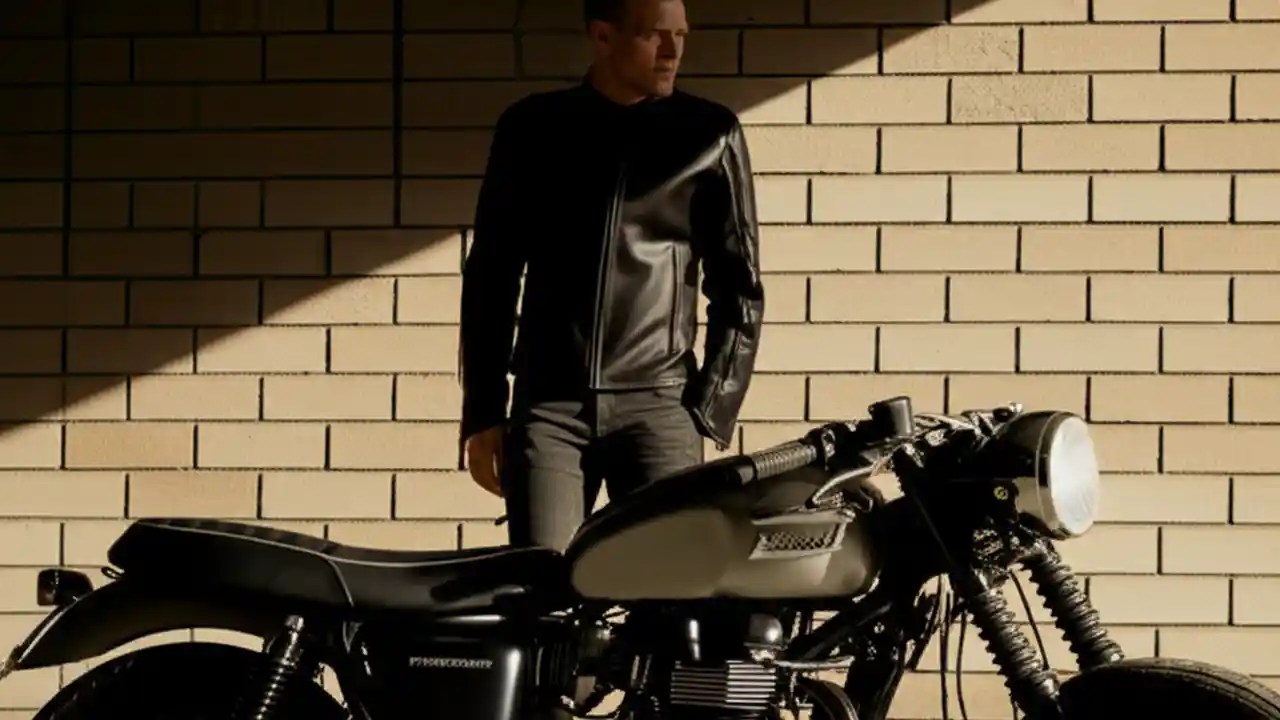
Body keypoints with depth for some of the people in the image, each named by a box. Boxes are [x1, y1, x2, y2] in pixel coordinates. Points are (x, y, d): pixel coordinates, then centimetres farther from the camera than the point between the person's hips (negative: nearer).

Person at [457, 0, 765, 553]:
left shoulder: (709, 135, 6)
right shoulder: (532, 129, 9)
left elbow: (738, 286, 9)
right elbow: (491, 274, 13)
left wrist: (709, 414, 1)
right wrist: (483, 413, 9)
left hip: (658, 403, -1)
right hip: (547, 405, 1)